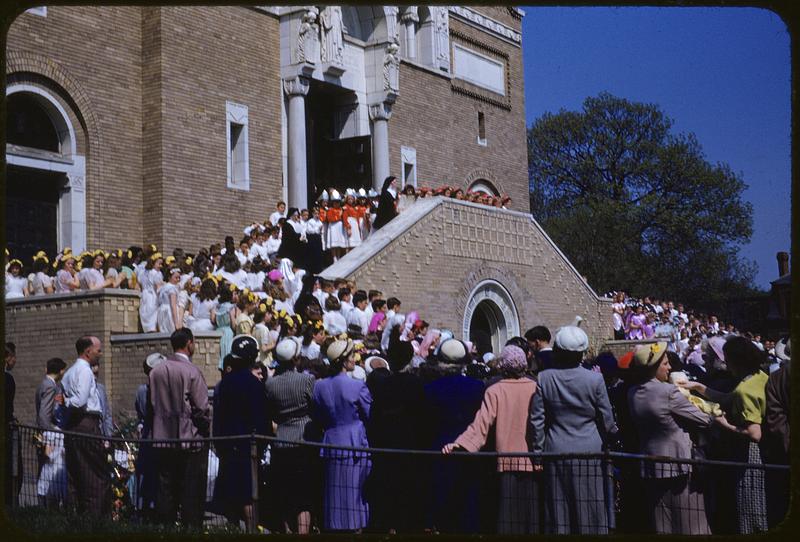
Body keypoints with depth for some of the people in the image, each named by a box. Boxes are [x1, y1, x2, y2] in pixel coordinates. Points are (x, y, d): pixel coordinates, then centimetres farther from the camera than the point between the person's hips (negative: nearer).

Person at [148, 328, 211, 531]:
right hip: (190, 439, -5)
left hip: (162, 440, 5)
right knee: (191, 492, 1)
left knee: (166, 491, 10)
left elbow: (152, 405, 9)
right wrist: (205, 429, 5)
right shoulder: (191, 371, -12)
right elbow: (202, 408, -12)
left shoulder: (155, 372, 4)